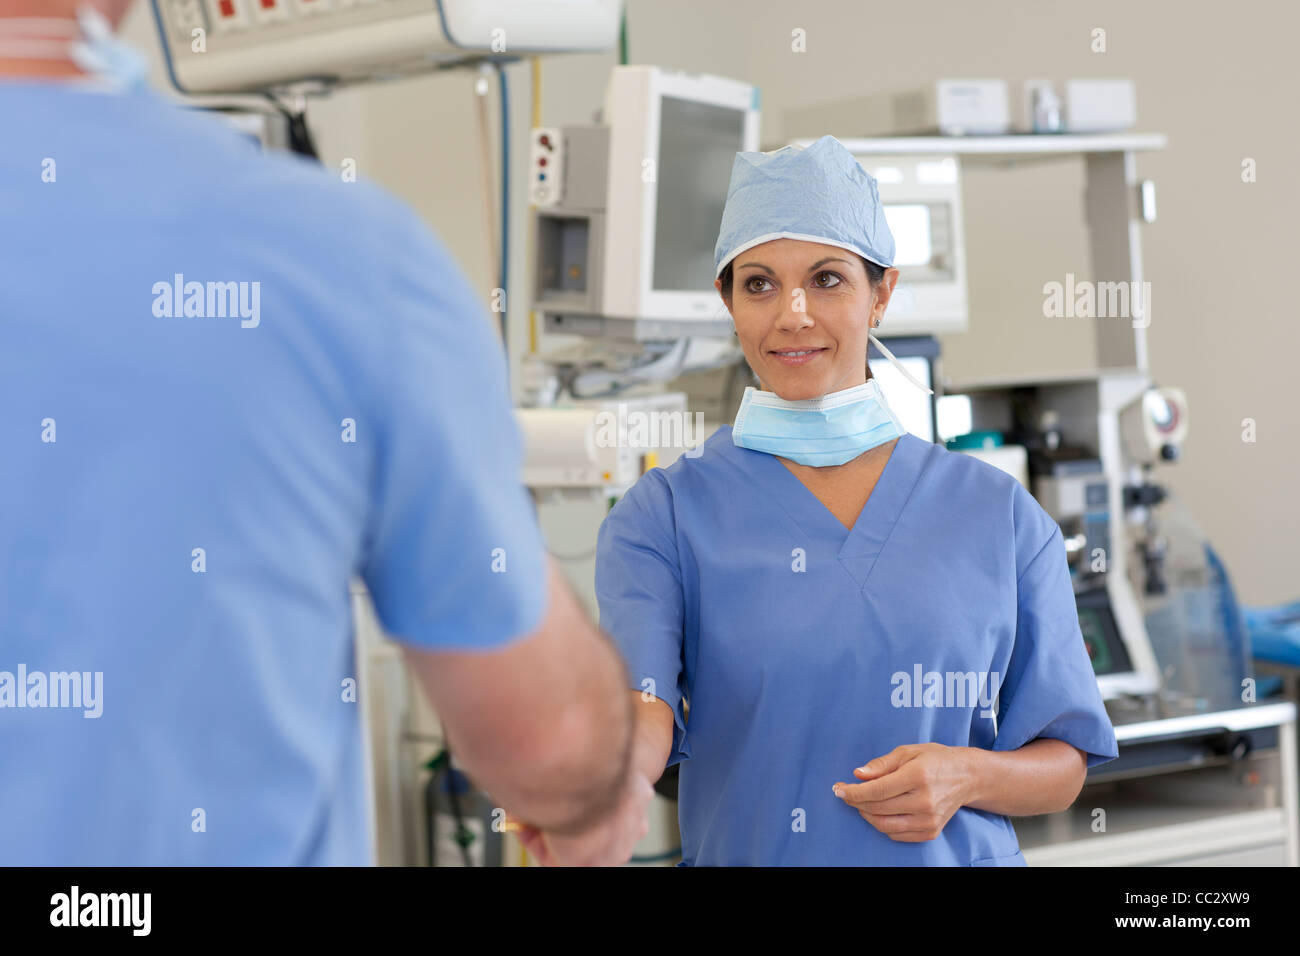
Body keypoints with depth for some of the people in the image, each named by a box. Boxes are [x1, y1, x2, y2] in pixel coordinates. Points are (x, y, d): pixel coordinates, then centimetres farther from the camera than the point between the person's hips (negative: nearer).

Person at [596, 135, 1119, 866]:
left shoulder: (998, 514, 3)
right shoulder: (666, 515, -1)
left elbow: (1065, 765, 7)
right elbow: (644, 715, -16)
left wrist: (966, 776, -12)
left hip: (956, 853, 2)